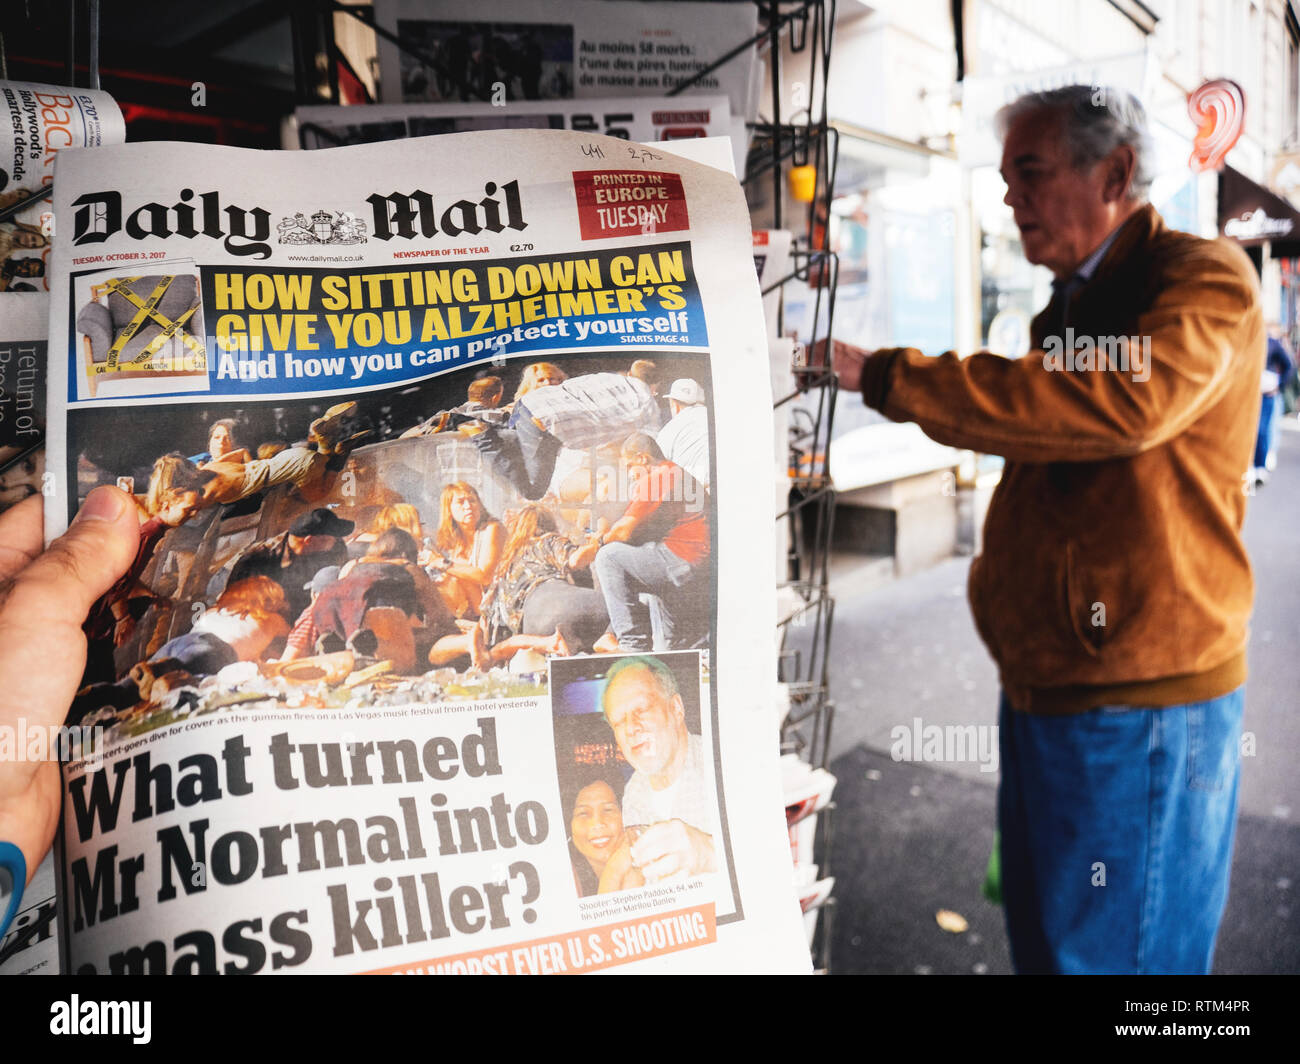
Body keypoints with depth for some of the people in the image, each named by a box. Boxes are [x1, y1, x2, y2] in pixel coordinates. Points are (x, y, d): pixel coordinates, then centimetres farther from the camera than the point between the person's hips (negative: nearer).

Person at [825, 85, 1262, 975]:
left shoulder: (1205, 280, -11)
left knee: (1111, 951, 2)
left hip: (1140, 703, -9)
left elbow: (1123, 403, -31)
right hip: (1045, 686, 9)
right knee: (1040, 941, 19)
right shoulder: (1073, 305, 17)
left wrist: (887, 377, -29)